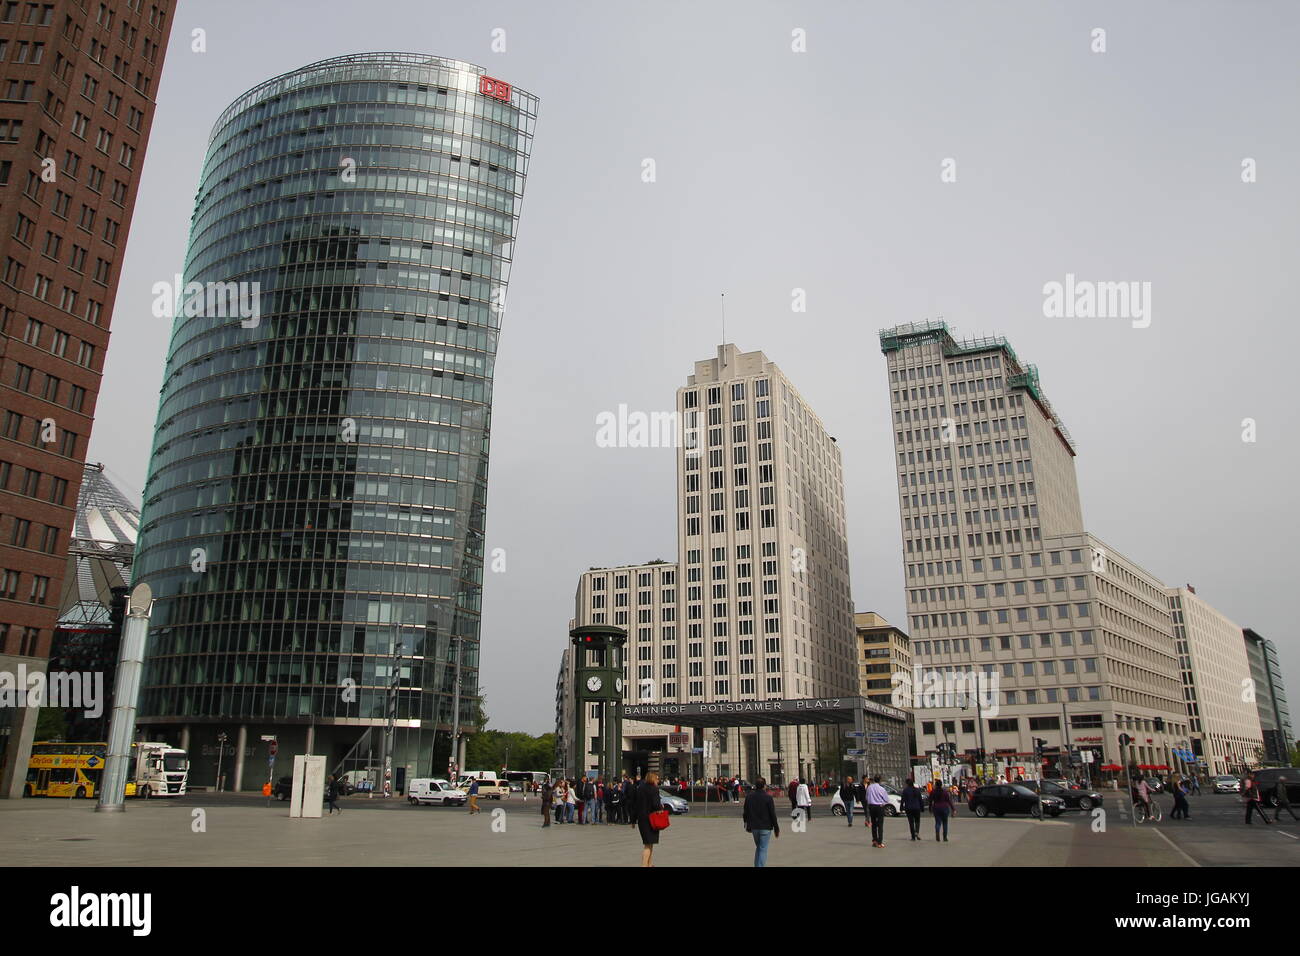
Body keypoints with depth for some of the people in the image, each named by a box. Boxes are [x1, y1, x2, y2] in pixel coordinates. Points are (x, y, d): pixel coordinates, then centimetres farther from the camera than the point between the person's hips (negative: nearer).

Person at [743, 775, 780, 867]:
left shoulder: (749, 796, 1)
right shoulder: (768, 797, -12)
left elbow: (745, 813, 8)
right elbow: (773, 814, -10)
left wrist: (748, 825, 20)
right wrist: (776, 828, -2)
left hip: (754, 827, 4)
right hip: (765, 828, -4)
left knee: (758, 847, 21)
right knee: (763, 849, 1)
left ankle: (757, 865, 21)